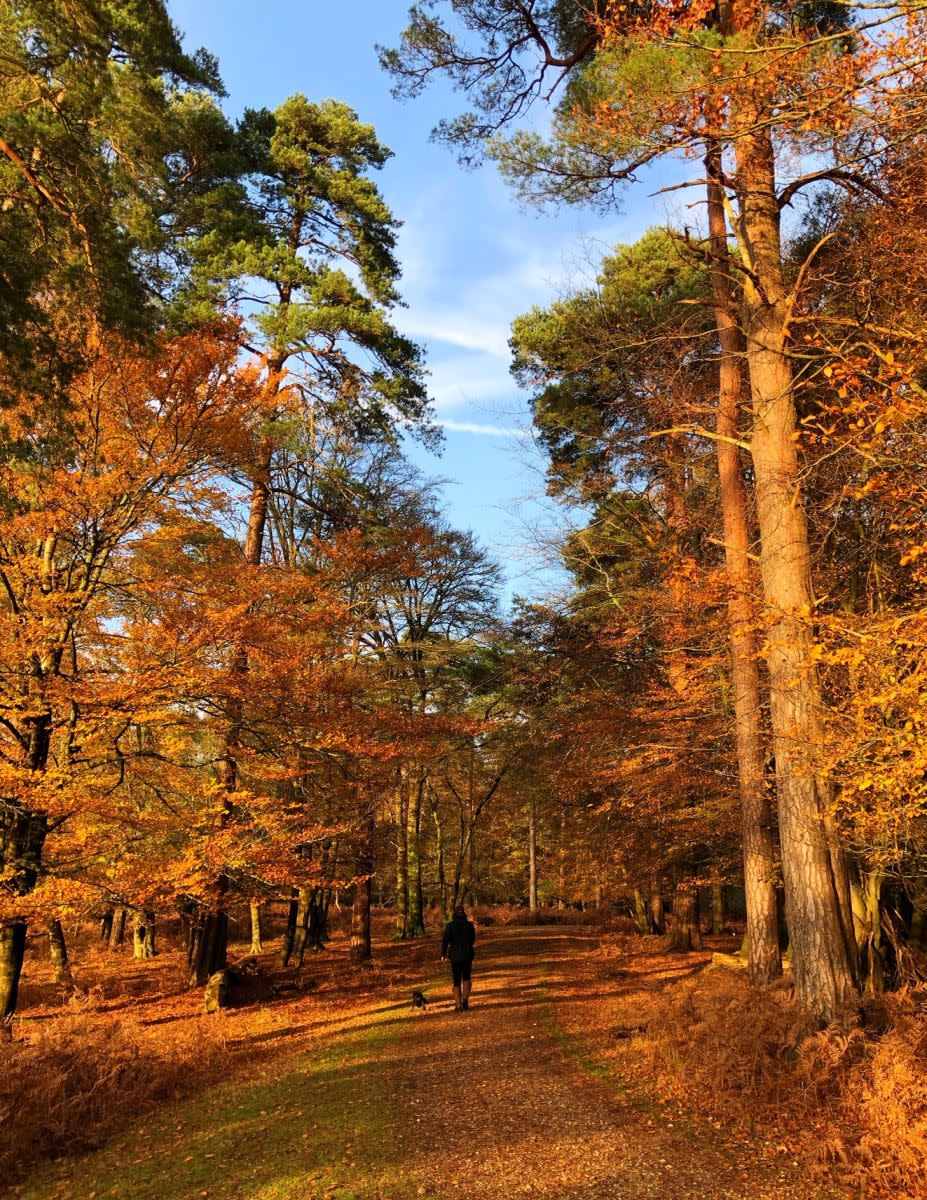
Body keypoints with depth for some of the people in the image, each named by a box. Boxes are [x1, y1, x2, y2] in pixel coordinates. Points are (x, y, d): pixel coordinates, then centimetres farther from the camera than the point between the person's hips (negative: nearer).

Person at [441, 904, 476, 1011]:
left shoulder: (450, 925, -10)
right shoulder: (469, 925, -5)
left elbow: (445, 940, -11)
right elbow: (473, 940, 7)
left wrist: (443, 954, 0)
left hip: (455, 955, -1)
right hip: (468, 954, 1)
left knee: (457, 980, 11)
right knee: (466, 977, 19)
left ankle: (458, 1004, 8)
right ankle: (465, 999, 3)